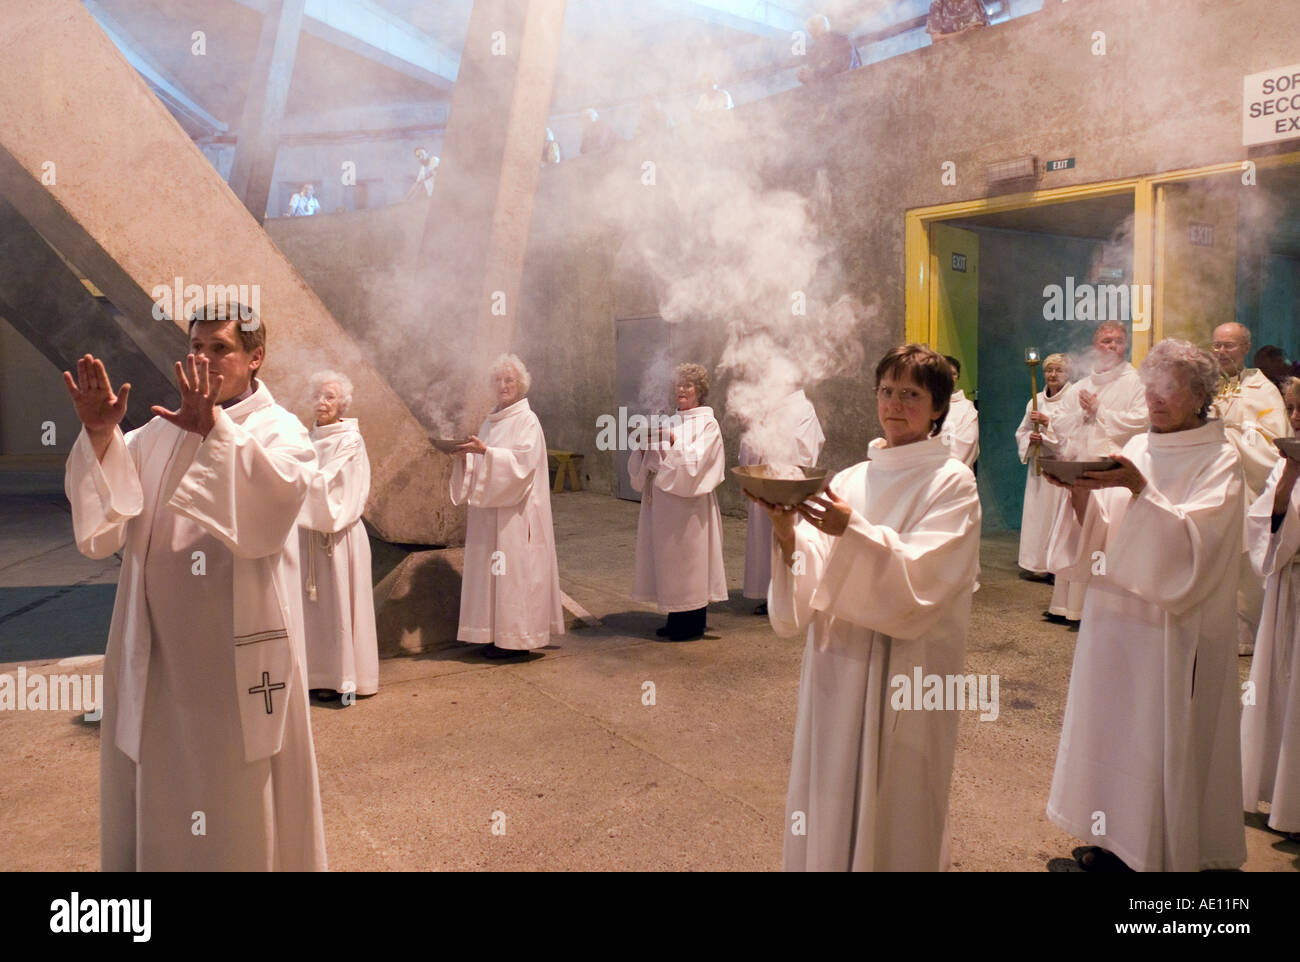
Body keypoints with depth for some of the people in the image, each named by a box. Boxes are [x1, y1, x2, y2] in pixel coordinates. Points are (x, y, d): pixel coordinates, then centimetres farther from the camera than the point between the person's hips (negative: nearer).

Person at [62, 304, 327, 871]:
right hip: (157, 653, 4)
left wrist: (216, 432, -34)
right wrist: (99, 437, -17)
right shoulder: (158, 433, 7)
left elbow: (274, 501, -25)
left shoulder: (280, 431, -4)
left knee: (239, 794, 8)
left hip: (241, 651, -4)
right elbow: (104, 524, -4)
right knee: (156, 791, 16)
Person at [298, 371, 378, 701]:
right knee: (312, 602, 9)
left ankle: (342, 677, 9)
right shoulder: (310, 438, 12)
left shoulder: (349, 441, -8)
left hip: (337, 533, -6)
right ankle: (318, 673, 19)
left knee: (337, 602, -1)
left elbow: (324, 481, -18)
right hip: (309, 531, 6)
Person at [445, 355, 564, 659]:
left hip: (514, 512, -7)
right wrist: (466, 453, -2)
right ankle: (497, 635, 14)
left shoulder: (527, 421, -6)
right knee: (491, 567, 7)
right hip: (489, 510, 8)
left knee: (514, 566, -6)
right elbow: (480, 467, 18)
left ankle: (517, 638, 1)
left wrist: (486, 451, -28)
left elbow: (524, 460, -19)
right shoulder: (491, 420, 15)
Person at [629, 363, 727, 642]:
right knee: (668, 559, 10)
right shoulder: (671, 423, 14)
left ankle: (694, 624, 8)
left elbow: (694, 463, -16)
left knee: (688, 559, -2)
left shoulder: (707, 425, -4)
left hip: (689, 507, -7)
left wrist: (673, 444, -26)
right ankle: (676, 621, 20)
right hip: (664, 504, 7)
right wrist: (646, 445, -8)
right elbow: (644, 465, 10)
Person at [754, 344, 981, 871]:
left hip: (904, 666, -4)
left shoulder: (952, 482, -3)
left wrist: (852, 531, -31)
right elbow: (815, 580, 2)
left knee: (895, 809, 5)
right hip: (837, 663, 4)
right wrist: (788, 535, -18)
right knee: (830, 800, 11)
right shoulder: (849, 479, 8)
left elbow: (921, 576, -17)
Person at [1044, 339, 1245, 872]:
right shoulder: (1137, 449, 10)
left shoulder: (1219, 462, -5)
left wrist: (1140, 490, -30)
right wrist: (1081, 492, -13)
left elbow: (1191, 542, -19)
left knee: (1162, 739, 0)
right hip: (1114, 616, 6)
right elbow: (1102, 534, 6)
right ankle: (1118, 841, 23)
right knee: (1113, 727, 10)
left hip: (1173, 626, -5)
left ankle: (1164, 850, 15)